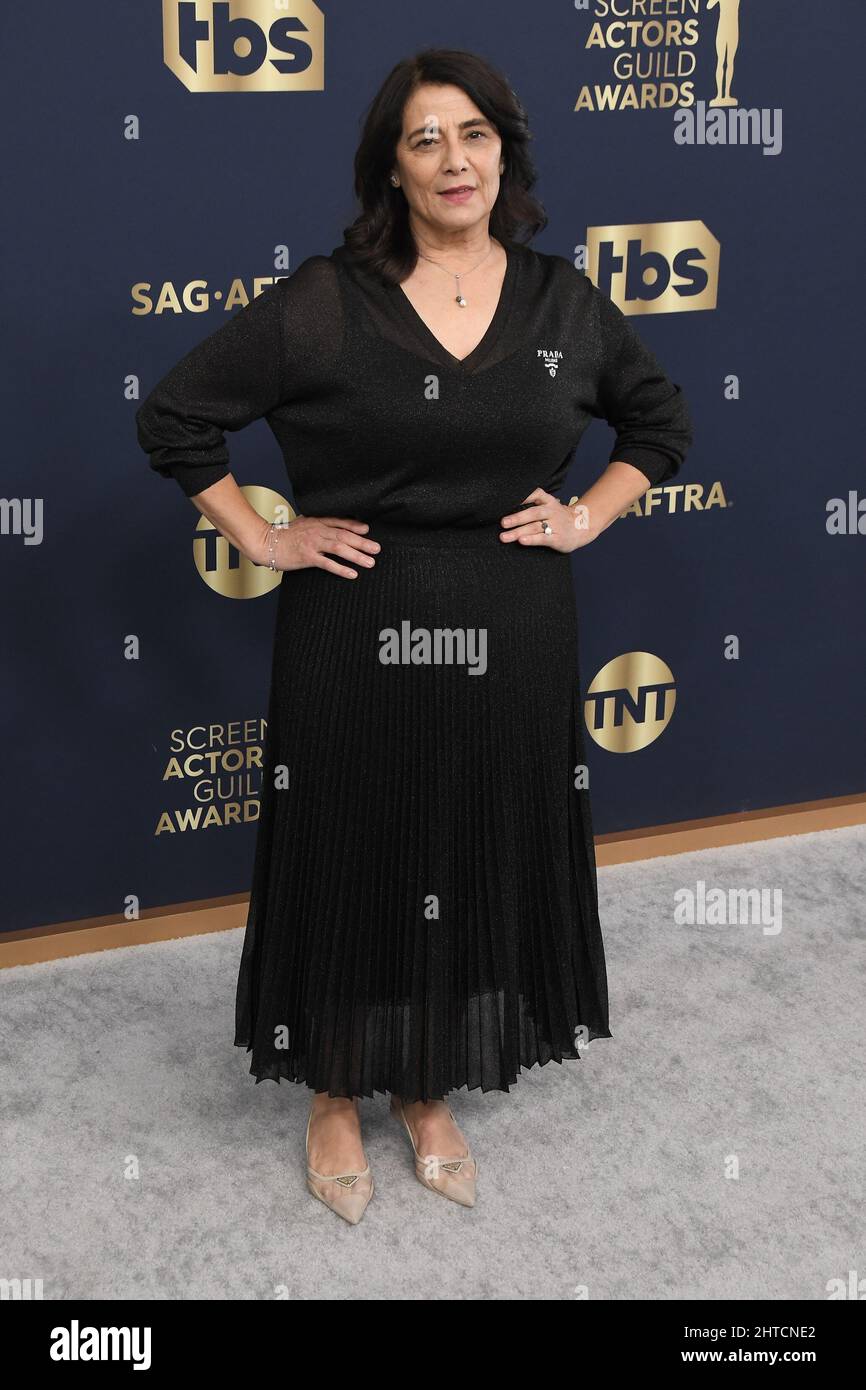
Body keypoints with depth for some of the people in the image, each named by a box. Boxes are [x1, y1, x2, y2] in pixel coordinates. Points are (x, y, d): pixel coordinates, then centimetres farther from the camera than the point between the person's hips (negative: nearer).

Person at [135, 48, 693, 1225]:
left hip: (510, 643, 3)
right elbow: (174, 418, -2)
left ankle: (430, 1093, 34)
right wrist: (262, 540, -6)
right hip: (355, 635, -3)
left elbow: (662, 420, 18)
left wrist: (586, 517, 5)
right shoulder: (323, 302, -7)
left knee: (481, 864, 13)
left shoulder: (563, 302, 3)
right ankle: (337, 1096, 30)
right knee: (350, 863, 8)